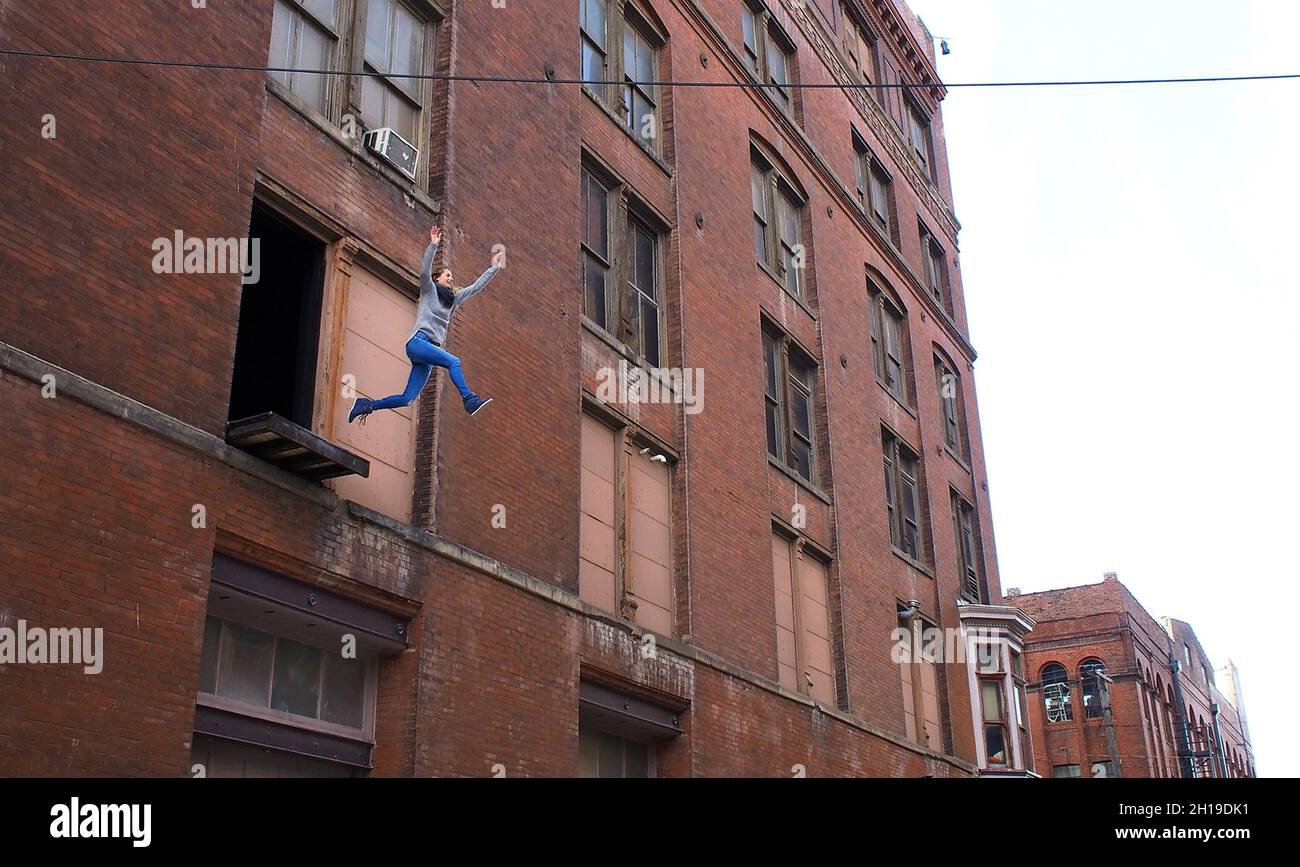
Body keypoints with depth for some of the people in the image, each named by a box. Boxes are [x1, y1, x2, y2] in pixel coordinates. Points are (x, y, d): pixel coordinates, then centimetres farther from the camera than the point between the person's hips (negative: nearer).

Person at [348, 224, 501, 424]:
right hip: (418, 341, -7)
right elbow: (424, 271, -10)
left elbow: (476, 286, 28)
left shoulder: (454, 298, 25)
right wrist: (433, 245, -20)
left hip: (431, 348, 7)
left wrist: (495, 267, 28)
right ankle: (470, 400, -35)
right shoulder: (429, 290, 9)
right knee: (453, 361, -29)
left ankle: (367, 405, 8)